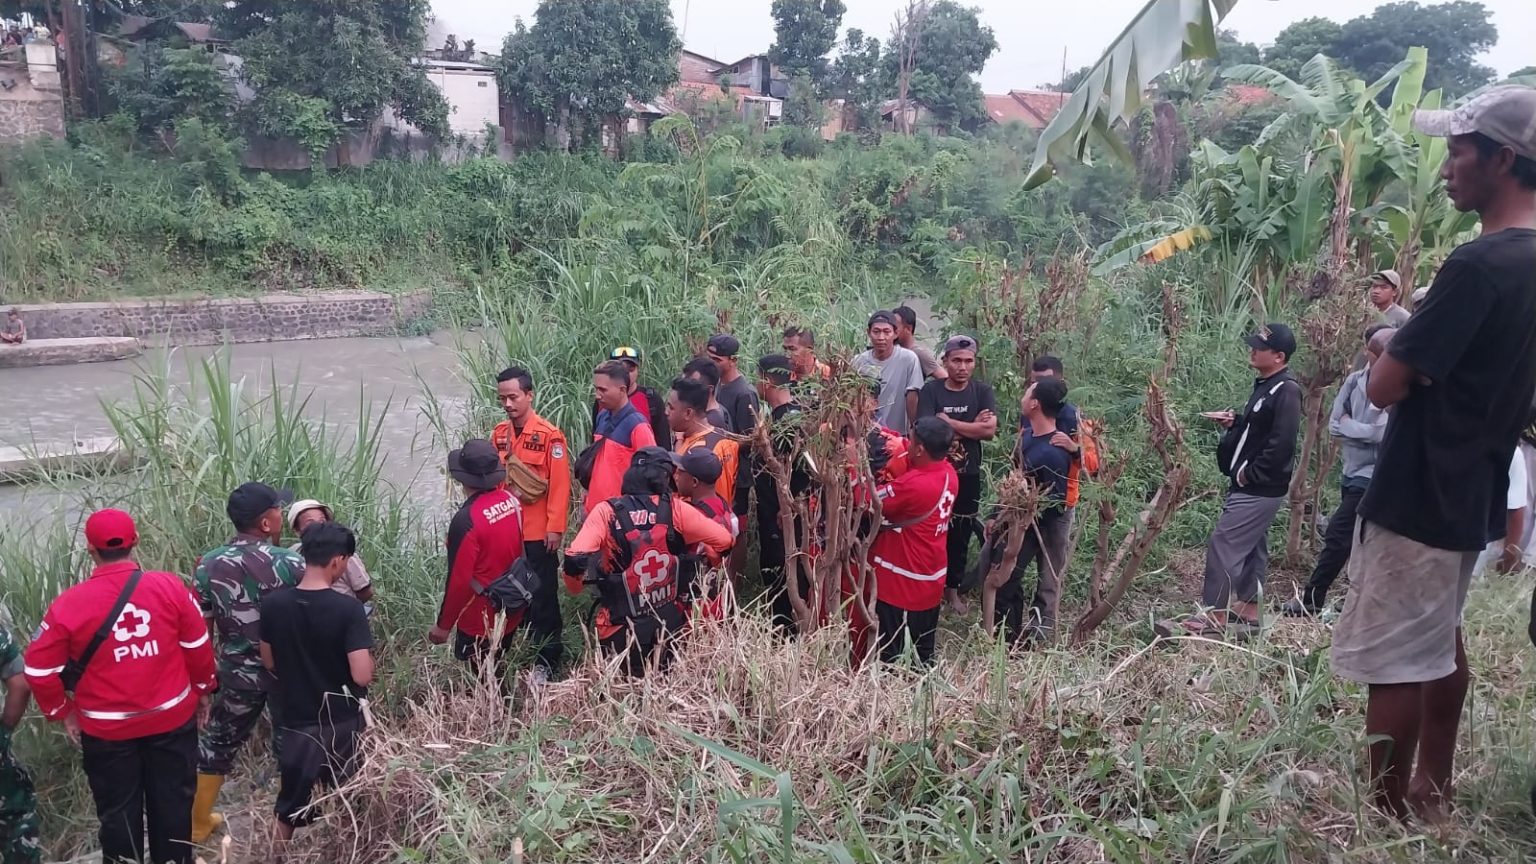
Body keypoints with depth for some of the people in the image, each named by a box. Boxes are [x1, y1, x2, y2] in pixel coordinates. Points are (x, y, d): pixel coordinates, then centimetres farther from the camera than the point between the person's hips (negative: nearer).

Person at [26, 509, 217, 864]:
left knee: (118, 811, 18)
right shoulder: (170, 587, -14)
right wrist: (203, 691, 10)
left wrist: (62, 712, 8)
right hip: (172, 718, 1)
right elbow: (199, 647, -6)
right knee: (173, 802, 18)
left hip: (106, 729, -1)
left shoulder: (68, 605, -15)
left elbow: (39, 670, -8)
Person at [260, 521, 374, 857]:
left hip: (296, 722, 3)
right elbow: (362, 676, -24)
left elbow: (269, 663, 5)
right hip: (341, 723, -3)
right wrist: (368, 653, -3)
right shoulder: (347, 608, -22)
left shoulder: (273, 603, -9)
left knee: (289, 807, 21)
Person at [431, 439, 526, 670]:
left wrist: (443, 625, -12)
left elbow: (459, 580, -24)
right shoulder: (511, 501, -7)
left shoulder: (466, 519, -28)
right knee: (497, 672, 25)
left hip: (480, 620, -7)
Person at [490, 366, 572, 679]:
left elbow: (560, 484, -13)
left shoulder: (550, 435, -12)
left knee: (542, 594, 4)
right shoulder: (499, 433, 5)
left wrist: (555, 527, -14)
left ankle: (547, 658, 15)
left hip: (538, 531, -5)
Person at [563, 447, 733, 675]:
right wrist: (705, 562, 16)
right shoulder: (674, 509, -8)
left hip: (621, 629, -1)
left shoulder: (606, 511, -12)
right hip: (669, 625, 2)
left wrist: (575, 586, 1)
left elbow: (575, 559, -21)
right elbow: (723, 540, -4)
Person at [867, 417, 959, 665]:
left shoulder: (912, 484, -27)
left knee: (892, 651, 7)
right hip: (931, 578, 8)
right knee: (924, 650, 18)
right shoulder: (948, 472, -2)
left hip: (901, 581, -8)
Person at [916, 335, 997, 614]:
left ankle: (952, 588, 28)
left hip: (968, 475, 2)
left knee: (961, 534, 12)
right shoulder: (930, 390, -6)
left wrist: (947, 422, -16)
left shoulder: (982, 391, -1)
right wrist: (972, 427, -16)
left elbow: (990, 430, -14)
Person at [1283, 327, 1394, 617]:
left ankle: (1311, 599, 6)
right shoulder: (1354, 381, 3)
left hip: (1374, 478, -6)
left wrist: (1349, 424, -9)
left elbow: (1382, 432, -24)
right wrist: (1365, 433, -12)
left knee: (1337, 534, -6)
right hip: (1353, 473, 6)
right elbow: (1334, 425, 2)